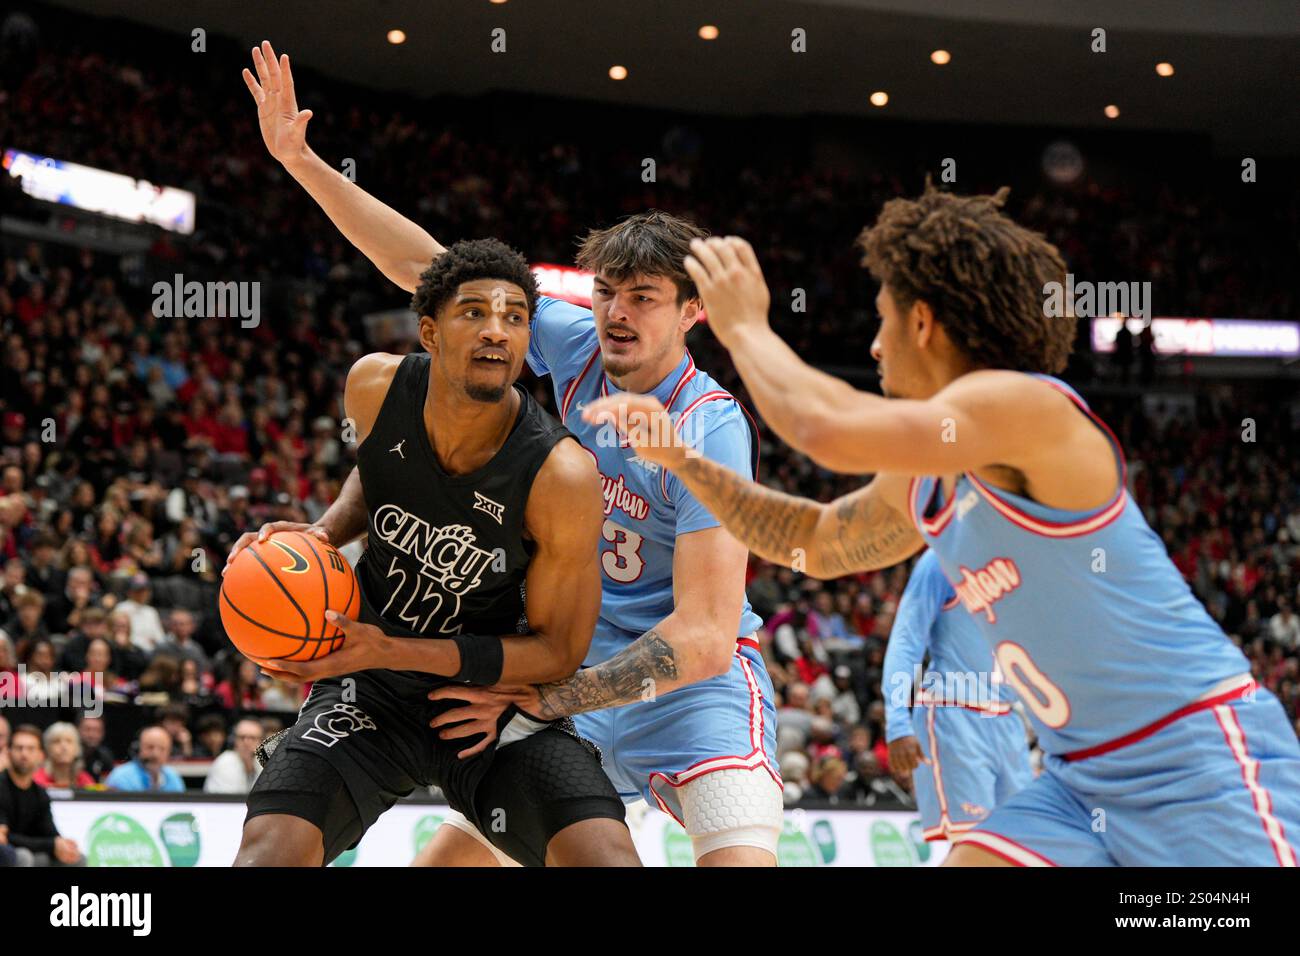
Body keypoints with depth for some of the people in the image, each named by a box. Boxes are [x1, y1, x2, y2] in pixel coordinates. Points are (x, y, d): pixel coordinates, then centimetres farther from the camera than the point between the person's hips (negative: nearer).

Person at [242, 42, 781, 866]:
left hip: (695, 683, -7)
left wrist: (539, 700, -30)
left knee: (741, 859, -30)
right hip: (583, 665, 7)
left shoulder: (709, 432, -24)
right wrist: (300, 160, -2)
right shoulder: (577, 345, -5)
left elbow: (702, 637, -29)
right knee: (457, 851, 9)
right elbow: (425, 267, 3)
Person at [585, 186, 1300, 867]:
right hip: (1083, 778, 9)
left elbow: (830, 428, -28)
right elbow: (815, 541, 31)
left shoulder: (1026, 404, -17)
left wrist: (745, 328, -9)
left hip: (1201, 761, -9)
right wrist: (678, 456, 20)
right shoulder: (923, 486, 12)